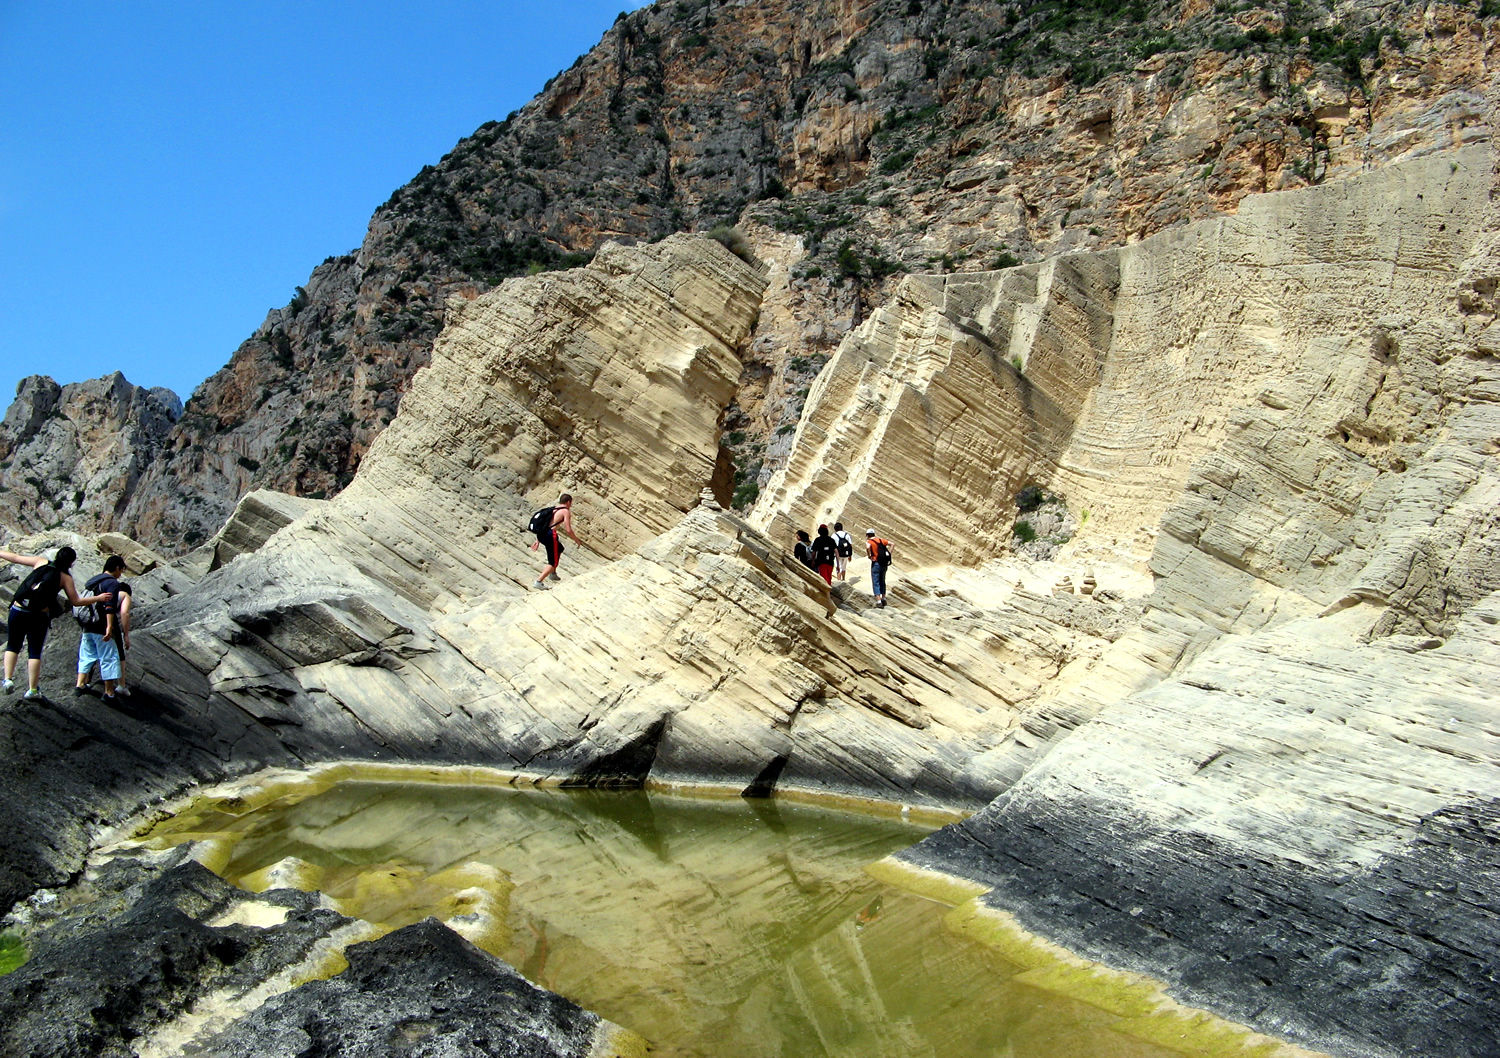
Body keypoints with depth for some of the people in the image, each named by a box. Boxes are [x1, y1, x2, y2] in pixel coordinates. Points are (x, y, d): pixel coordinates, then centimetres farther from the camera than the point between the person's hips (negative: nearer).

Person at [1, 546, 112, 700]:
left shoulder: (41, 562, 6)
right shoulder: (65, 577, 1)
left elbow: (15, 557, 14)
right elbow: (76, 601, 2)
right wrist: (98, 598, 11)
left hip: (17, 611, 2)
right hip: (39, 617, -1)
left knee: (12, 646, 19)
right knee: (35, 652, 9)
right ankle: (33, 689, 11)